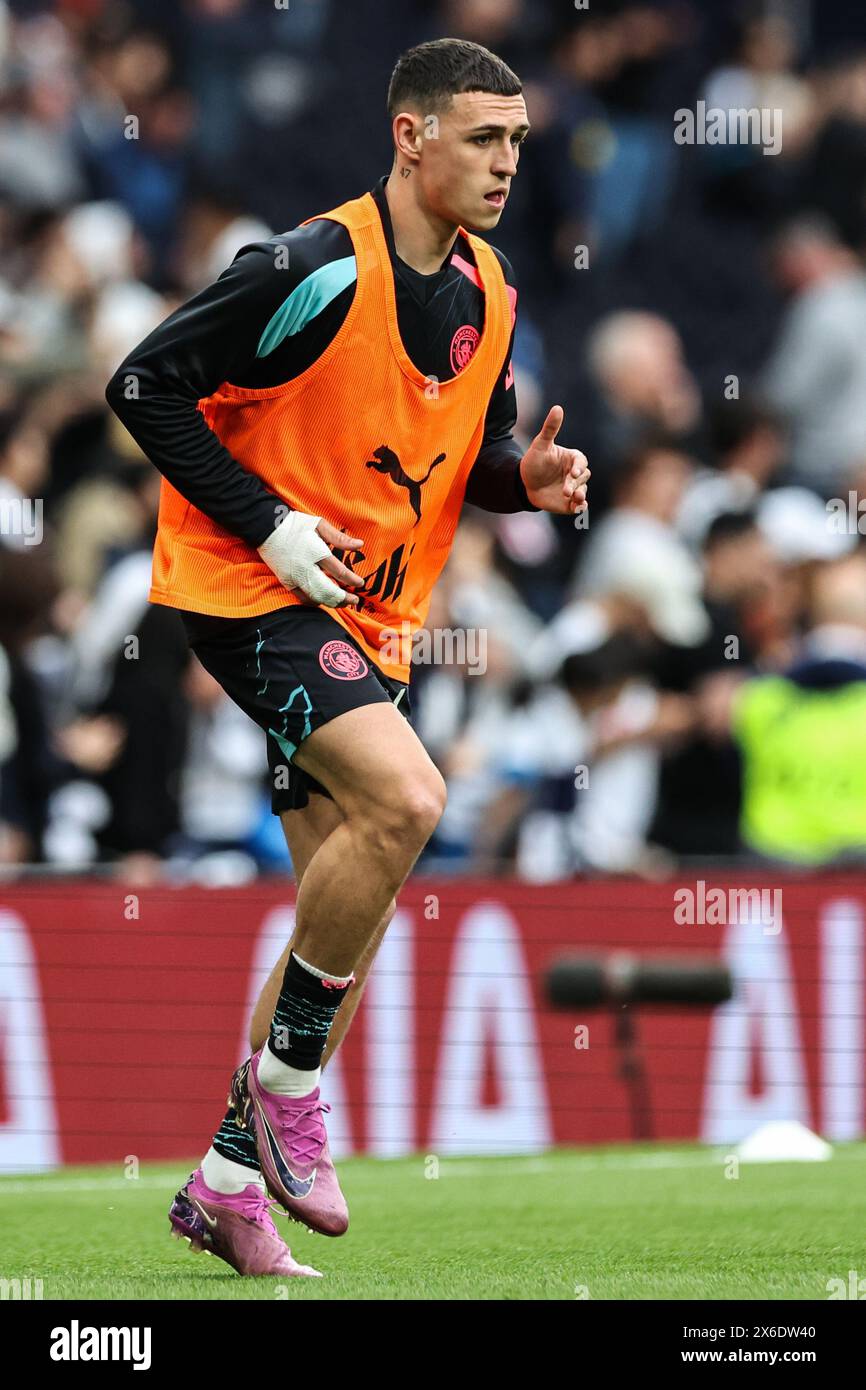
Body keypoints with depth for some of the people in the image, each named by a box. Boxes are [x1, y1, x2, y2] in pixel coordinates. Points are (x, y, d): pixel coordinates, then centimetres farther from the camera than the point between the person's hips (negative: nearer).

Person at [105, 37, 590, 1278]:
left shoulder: (487, 293, 6)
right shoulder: (317, 271, -17)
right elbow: (146, 385, -14)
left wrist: (527, 477, -4)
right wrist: (267, 524, -19)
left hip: (376, 615, 8)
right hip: (252, 597, -8)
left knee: (356, 909, 6)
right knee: (405, 798, -28)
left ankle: (229, 1181, 16)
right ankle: (286, 1080, -11)